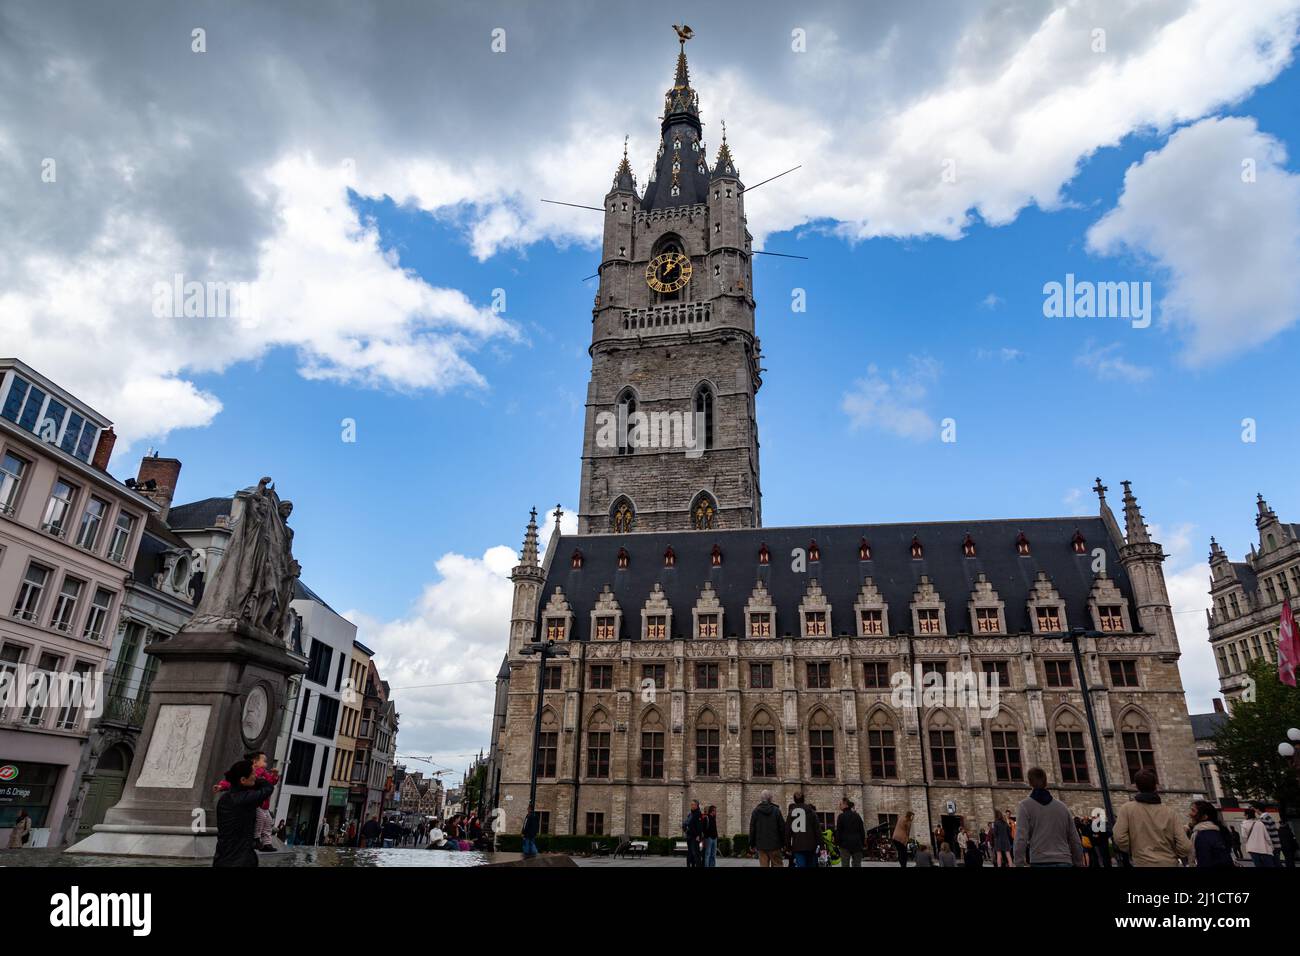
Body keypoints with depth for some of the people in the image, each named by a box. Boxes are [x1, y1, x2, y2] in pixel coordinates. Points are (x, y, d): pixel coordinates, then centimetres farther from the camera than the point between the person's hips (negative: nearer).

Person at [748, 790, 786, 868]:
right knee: (777, 864, 7)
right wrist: (783, 843, 6)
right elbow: (782, 827, -2)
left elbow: (752, 829, 4)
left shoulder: (756, 811, 2)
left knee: (763, 865, 3)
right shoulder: (776, 810, -3)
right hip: (775, 844, -1)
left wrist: (752, 844, 11)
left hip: (761, 845, 1)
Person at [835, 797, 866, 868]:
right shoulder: (857, 816, 10)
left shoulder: (841, 816, -5)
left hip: (845, 844, -4)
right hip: (857, 844, 4)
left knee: (845, 864, 0)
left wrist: (837, 843, -2)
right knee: (857, 864, 8)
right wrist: (863, 843, 15)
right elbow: (862, 830, 11)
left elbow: (838, 831, -7)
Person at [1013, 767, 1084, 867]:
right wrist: (1079, 864, 27)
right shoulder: (1062, 806, 17)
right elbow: (1075, 841, 18)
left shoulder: (1025, 805, 3)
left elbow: (1020, 839, -9)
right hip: (1065, 862, 4)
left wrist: (1019, 864, -11)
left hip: (1040, 862, -4)